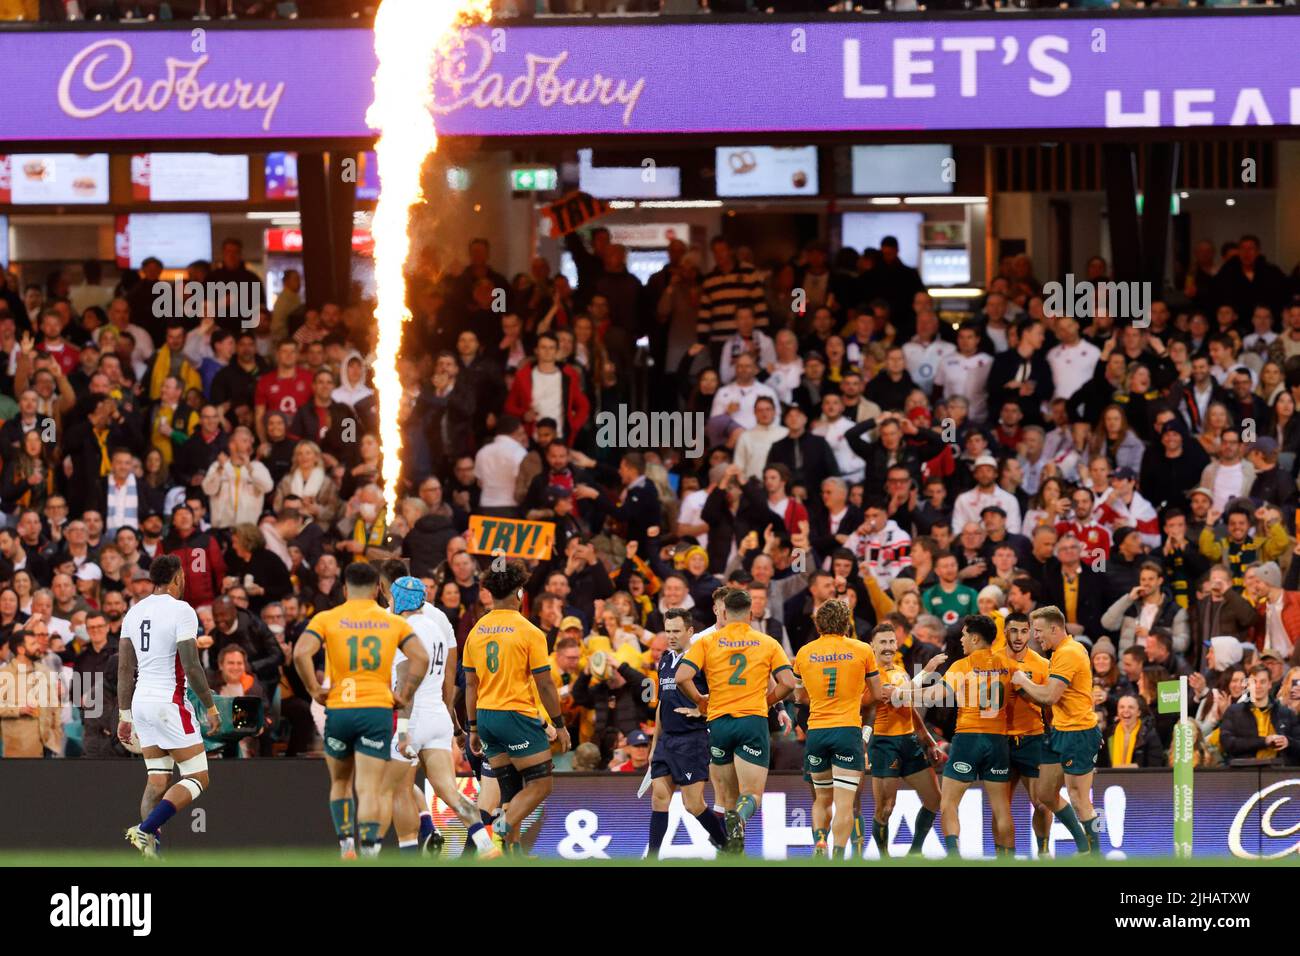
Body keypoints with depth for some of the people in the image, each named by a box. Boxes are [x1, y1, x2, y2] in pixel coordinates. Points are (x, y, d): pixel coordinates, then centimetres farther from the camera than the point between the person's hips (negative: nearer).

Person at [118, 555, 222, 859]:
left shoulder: (134, 612, 9)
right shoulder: (181, 611, -12)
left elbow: (125, 669, 11)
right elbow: (191, 667, -16)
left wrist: (124, 715, 16)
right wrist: (211, 708, -7)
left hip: (141, 702, 7)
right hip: (170, 703, -7)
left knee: (157, 781, 12)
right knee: (197, 779, -1)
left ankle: (151, 845, 3)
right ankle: (145, 830, -16)